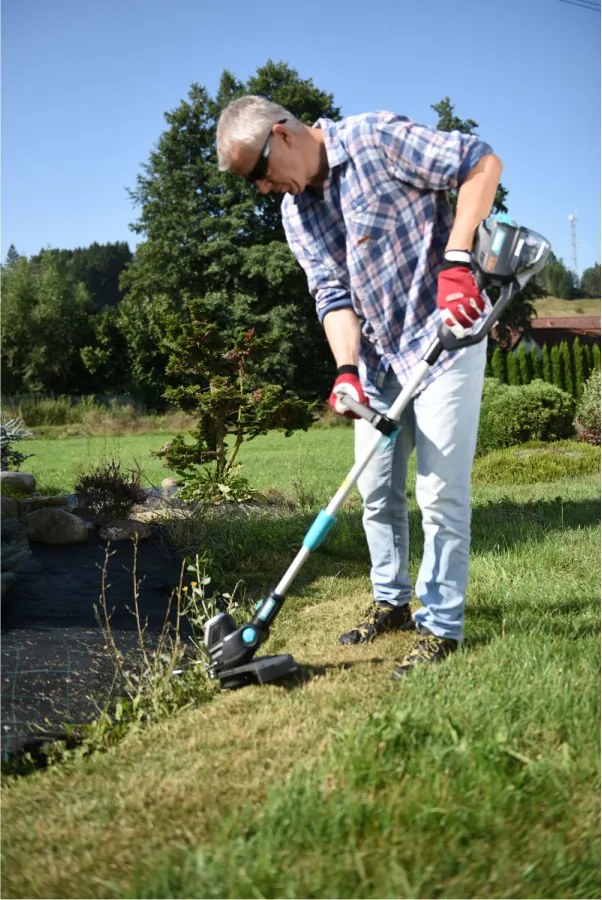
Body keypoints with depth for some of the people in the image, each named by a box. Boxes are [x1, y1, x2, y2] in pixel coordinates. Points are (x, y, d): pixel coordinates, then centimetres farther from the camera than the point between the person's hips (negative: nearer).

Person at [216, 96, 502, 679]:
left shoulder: (376, 138, -13)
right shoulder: (295, 213, 6)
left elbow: (482, 162, -14)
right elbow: (332, 294, -2)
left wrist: (456, 260, -24)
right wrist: (346, 370, -19)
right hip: (379, 357, 7)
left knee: (440, 490, -6)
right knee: (376, 490, 13)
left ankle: (441, 626, 7)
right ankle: (392, 601, 31)